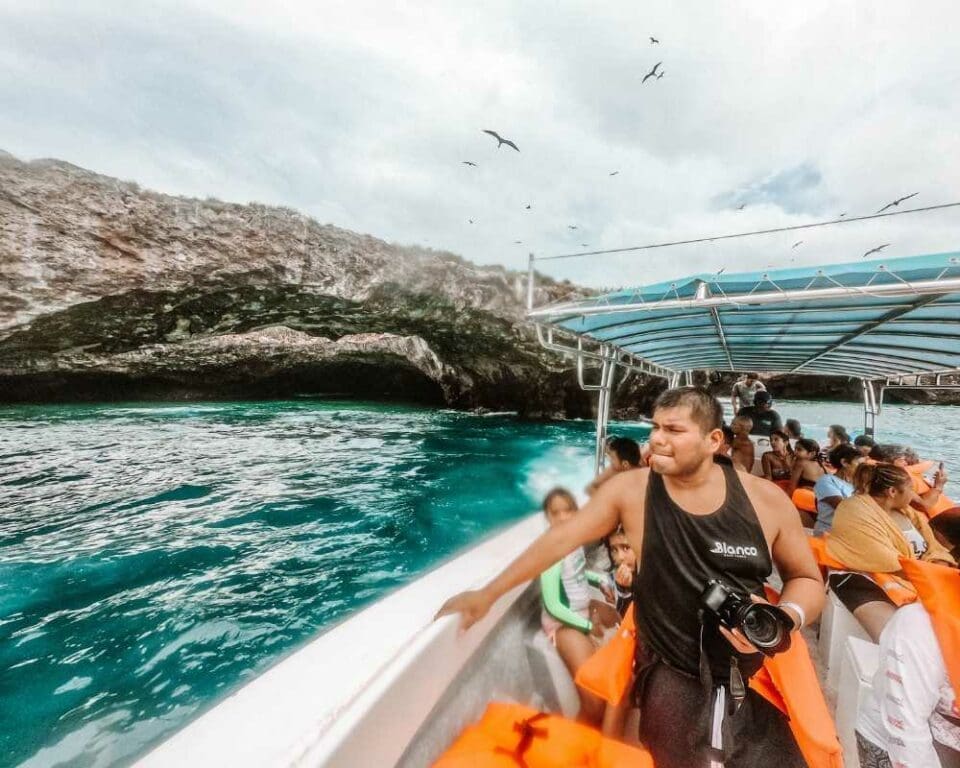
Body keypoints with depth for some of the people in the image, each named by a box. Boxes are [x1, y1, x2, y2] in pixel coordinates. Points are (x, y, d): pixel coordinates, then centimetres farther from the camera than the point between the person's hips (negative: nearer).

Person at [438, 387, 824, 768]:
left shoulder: (766, 498, -9)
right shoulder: (630, 489, -13)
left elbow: (807, 579, 6)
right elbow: (560, 539, -9)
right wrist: (487, 594, -6)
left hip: (760, 676, 2)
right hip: (674, 678, -2)